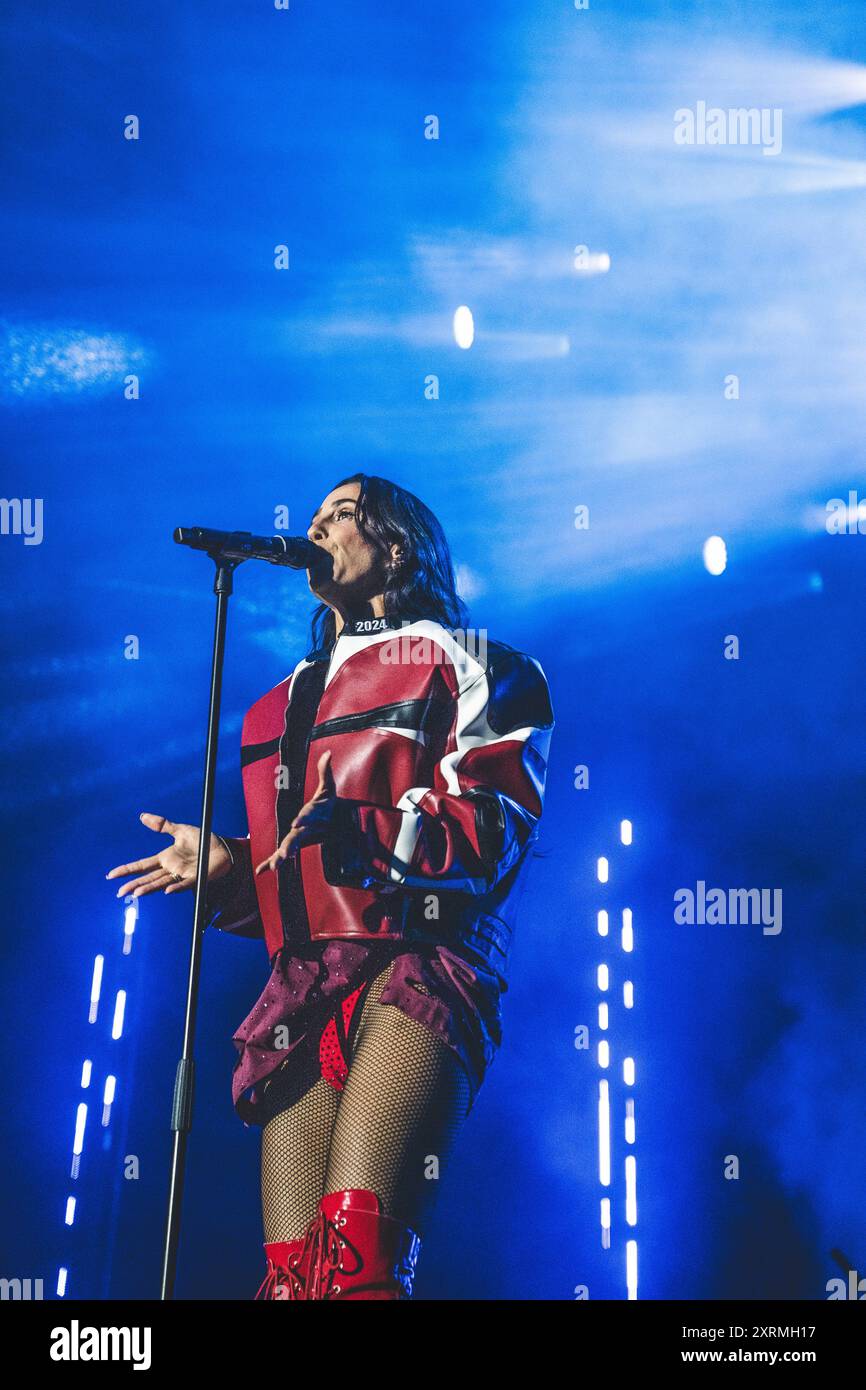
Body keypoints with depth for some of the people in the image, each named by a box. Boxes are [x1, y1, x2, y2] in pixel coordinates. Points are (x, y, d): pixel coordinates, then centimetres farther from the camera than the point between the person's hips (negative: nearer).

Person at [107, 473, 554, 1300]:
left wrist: (363, 830, -17)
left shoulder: (459, 664, 10)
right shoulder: (281, 706, 28)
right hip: (303, 989, 6)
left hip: (417, 963, -6)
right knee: (289, 1270, -1)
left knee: (356, 1254, -23)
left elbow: (494, 831, -4)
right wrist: (230, 868, 12)